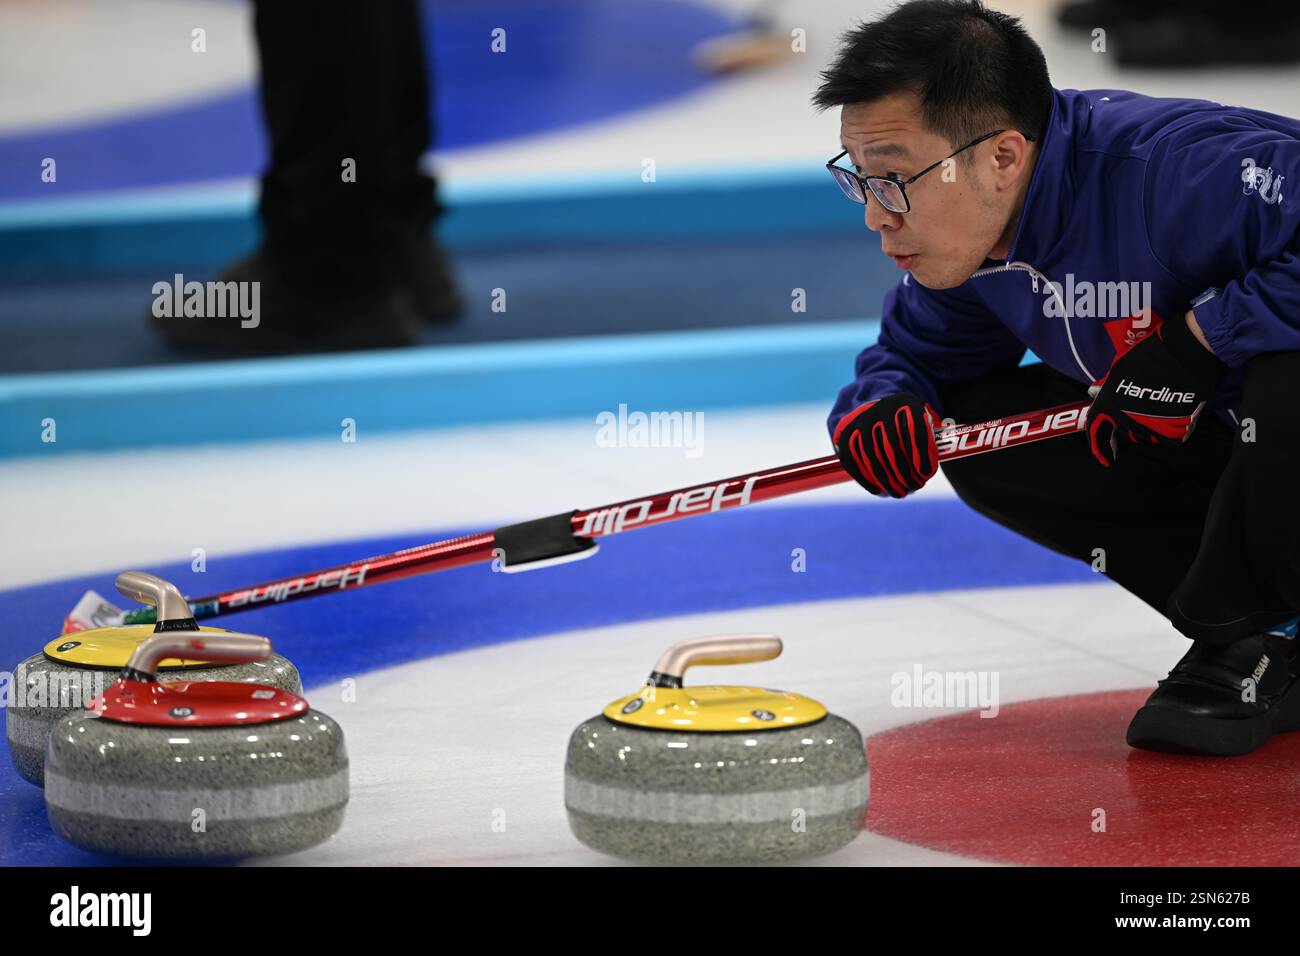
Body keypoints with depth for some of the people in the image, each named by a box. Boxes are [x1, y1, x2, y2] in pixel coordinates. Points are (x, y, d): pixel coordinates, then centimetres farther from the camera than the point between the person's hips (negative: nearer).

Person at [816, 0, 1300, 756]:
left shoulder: (1176, 170, -33)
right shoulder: (972, 238, -5)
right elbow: (916, 350, 10)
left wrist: (1199, 338, -36)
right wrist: (880, 407, -14)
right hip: (1217, 441, 8)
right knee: (977, 427, -4)